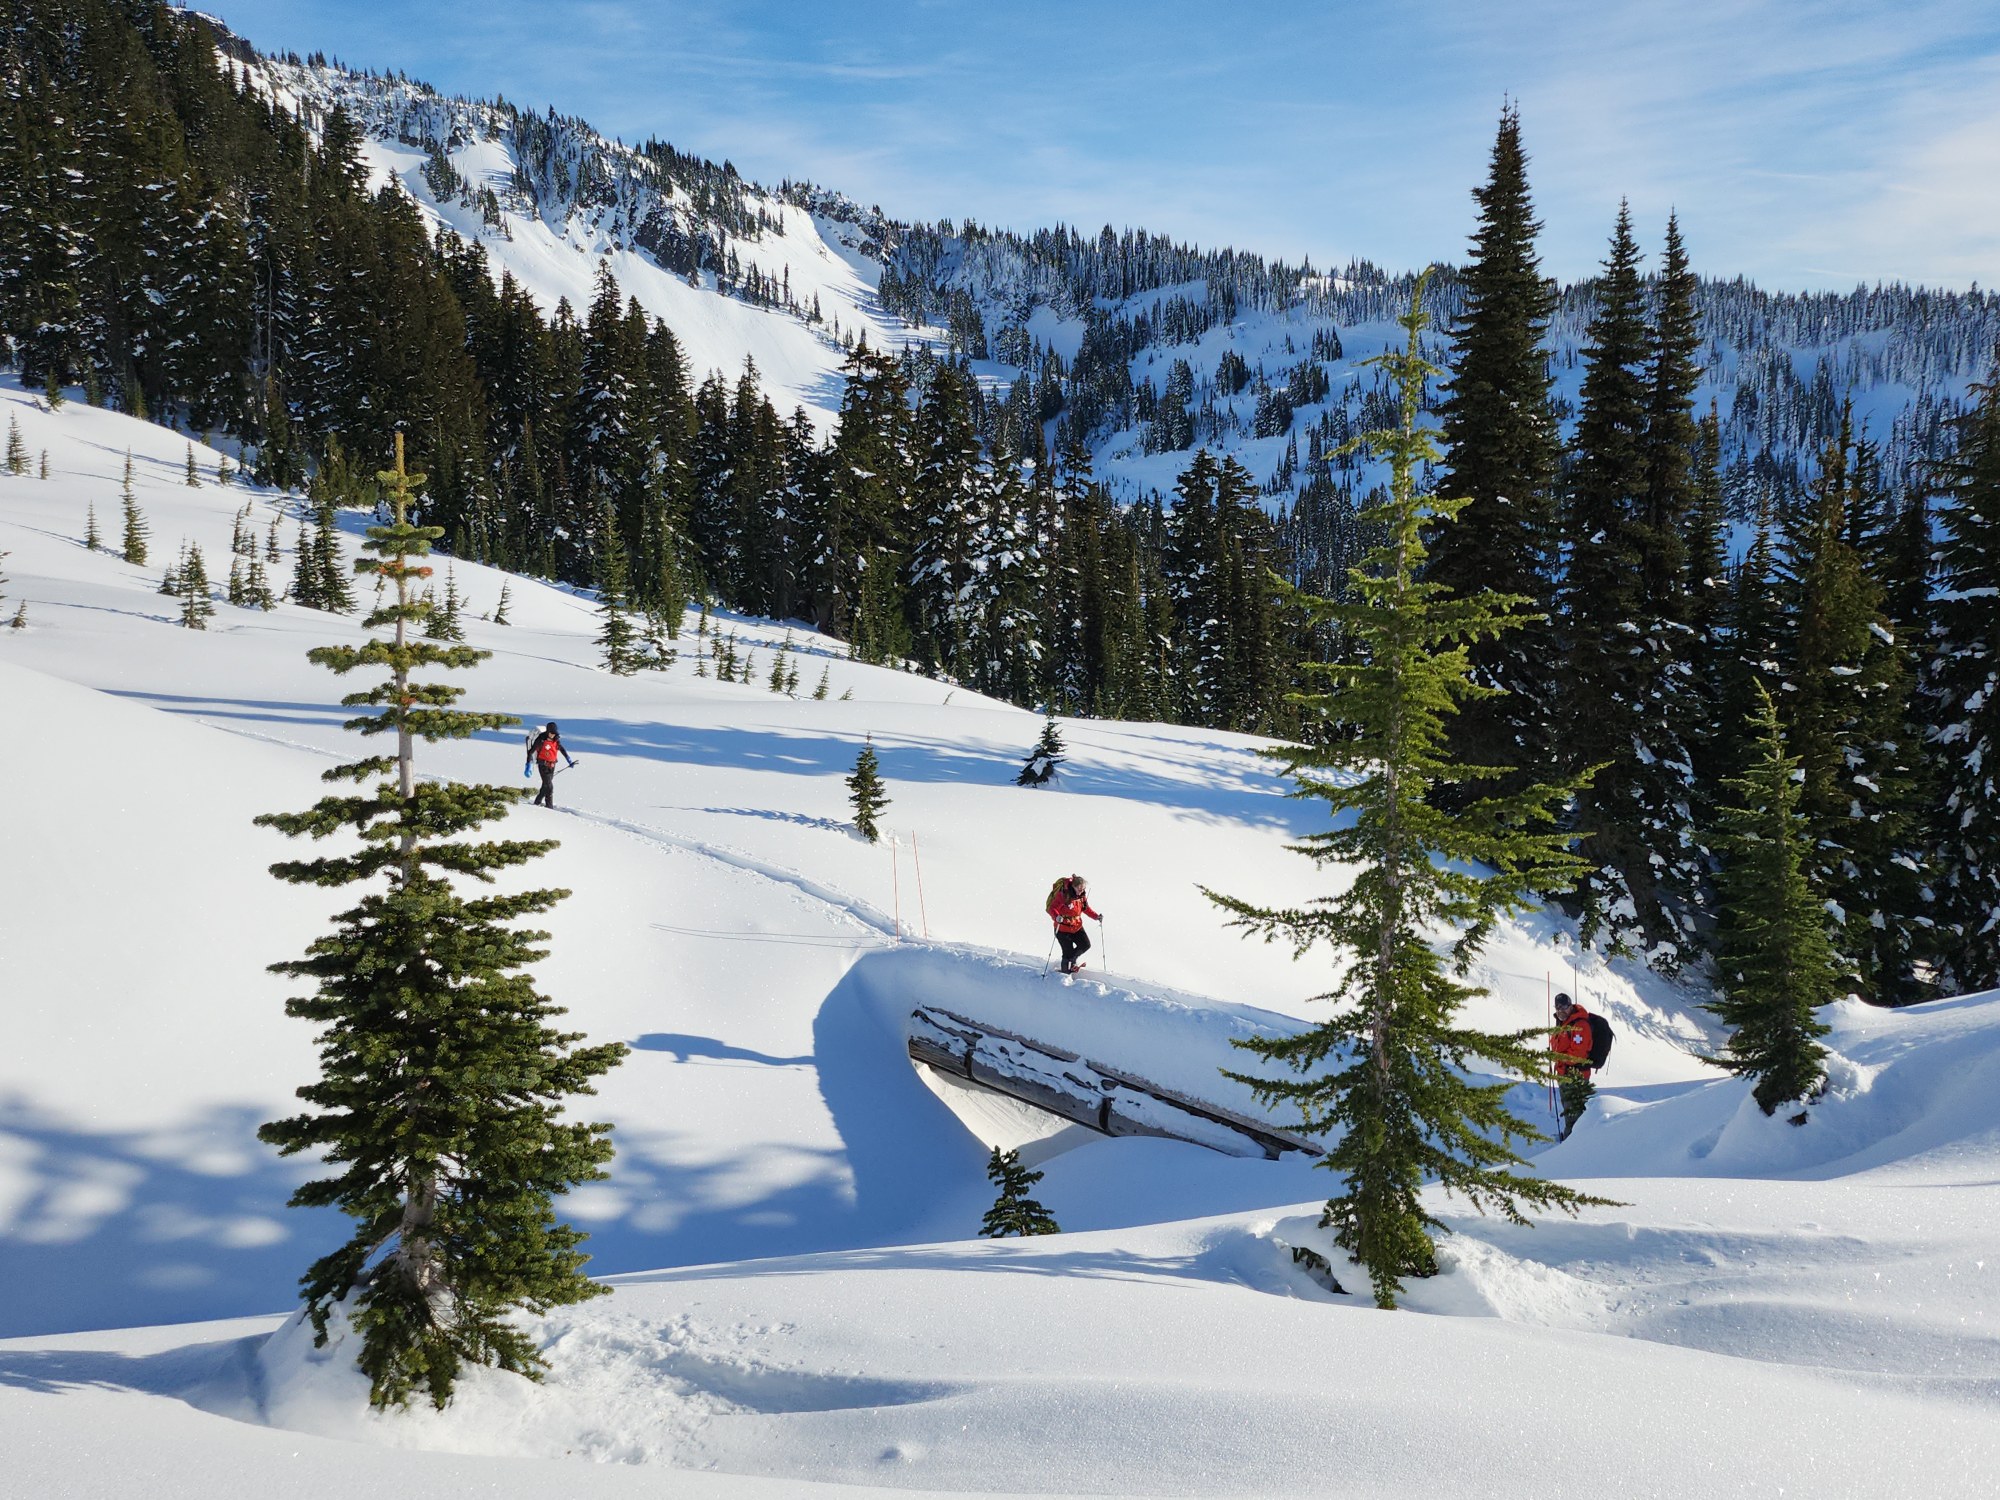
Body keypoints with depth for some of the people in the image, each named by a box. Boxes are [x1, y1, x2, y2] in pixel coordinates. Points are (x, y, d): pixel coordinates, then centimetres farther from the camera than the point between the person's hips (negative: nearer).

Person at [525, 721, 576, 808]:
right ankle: (549, 806, -6)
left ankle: (538, 802, 29)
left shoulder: (556, 740, 1)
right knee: (549, 786, -12)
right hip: (543, 765, -6)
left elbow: (562, 750, 18)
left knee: (546, 785, 15)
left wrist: (569, 761, 20)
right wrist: (529, 765, -19)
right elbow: (531, 751, -14)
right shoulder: (541, 740, -16)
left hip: (552, 765, 6)